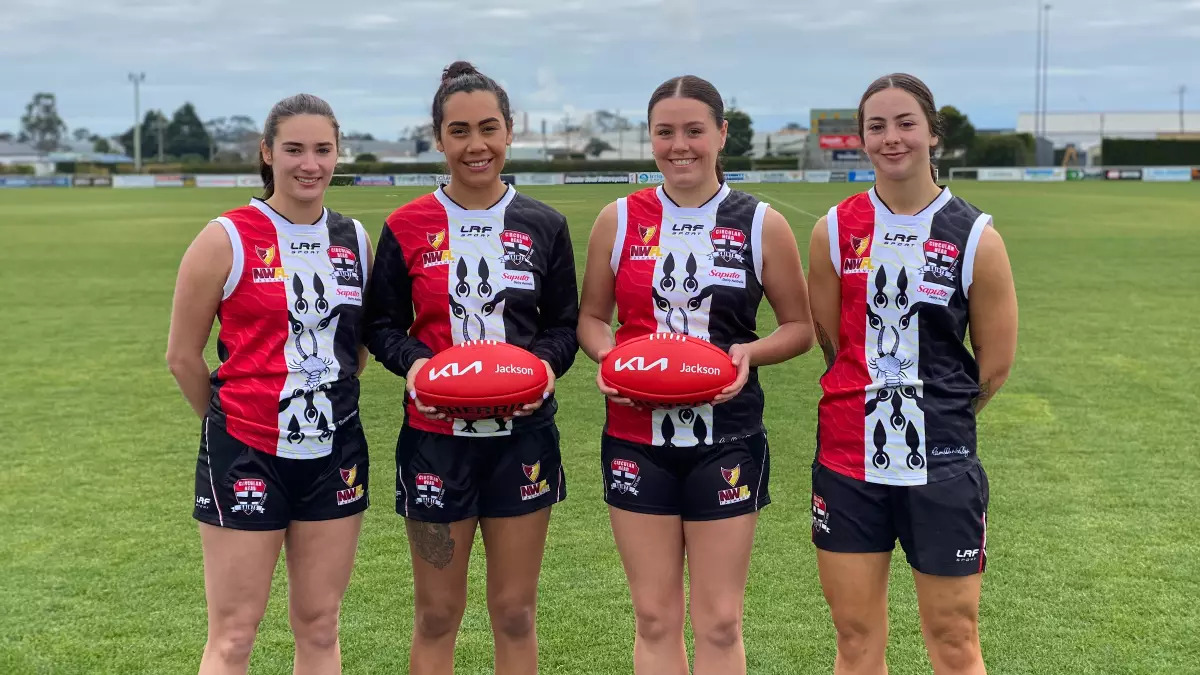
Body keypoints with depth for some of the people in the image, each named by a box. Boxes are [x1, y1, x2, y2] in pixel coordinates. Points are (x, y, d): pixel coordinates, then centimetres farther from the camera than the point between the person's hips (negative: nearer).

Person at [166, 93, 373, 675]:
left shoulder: (355, 241, 7)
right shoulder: (226, 240, -7)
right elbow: (182, 355, -1)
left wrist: (325, 403, 11)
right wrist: (232, 422, 8)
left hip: (335, 454, 4)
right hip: (247, 455, -4)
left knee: (319, 627, 11)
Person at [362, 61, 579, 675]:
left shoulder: (544, 226, 2)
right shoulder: (407, 227, -2)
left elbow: (563, 324, 7)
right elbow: (382, 324, 3)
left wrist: (546, 363, -14)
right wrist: (412, 364, -17)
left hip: (522, 434, 1)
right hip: (436, 435, -1)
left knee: (515, 612, 10)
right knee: (437, 613, 9)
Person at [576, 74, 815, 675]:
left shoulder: (761, 225, -1)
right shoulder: (619, 220, 4)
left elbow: (799, 326, 6)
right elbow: (590, 316, 12)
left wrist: (749, 353, -13)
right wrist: (607, 355, -10)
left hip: (727, 440, -1)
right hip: (636, 437, 2)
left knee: (719, 623, 5)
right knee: (654, 617, 9)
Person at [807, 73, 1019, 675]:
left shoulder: (976, 237, -4)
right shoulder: (835, 231, 1)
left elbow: (995, 362, 3)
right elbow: (832, 342, 9)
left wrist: (939, 416, 11)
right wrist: (871, 402, 9)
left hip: (941, 466, -2)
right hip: (847, 460, 2)